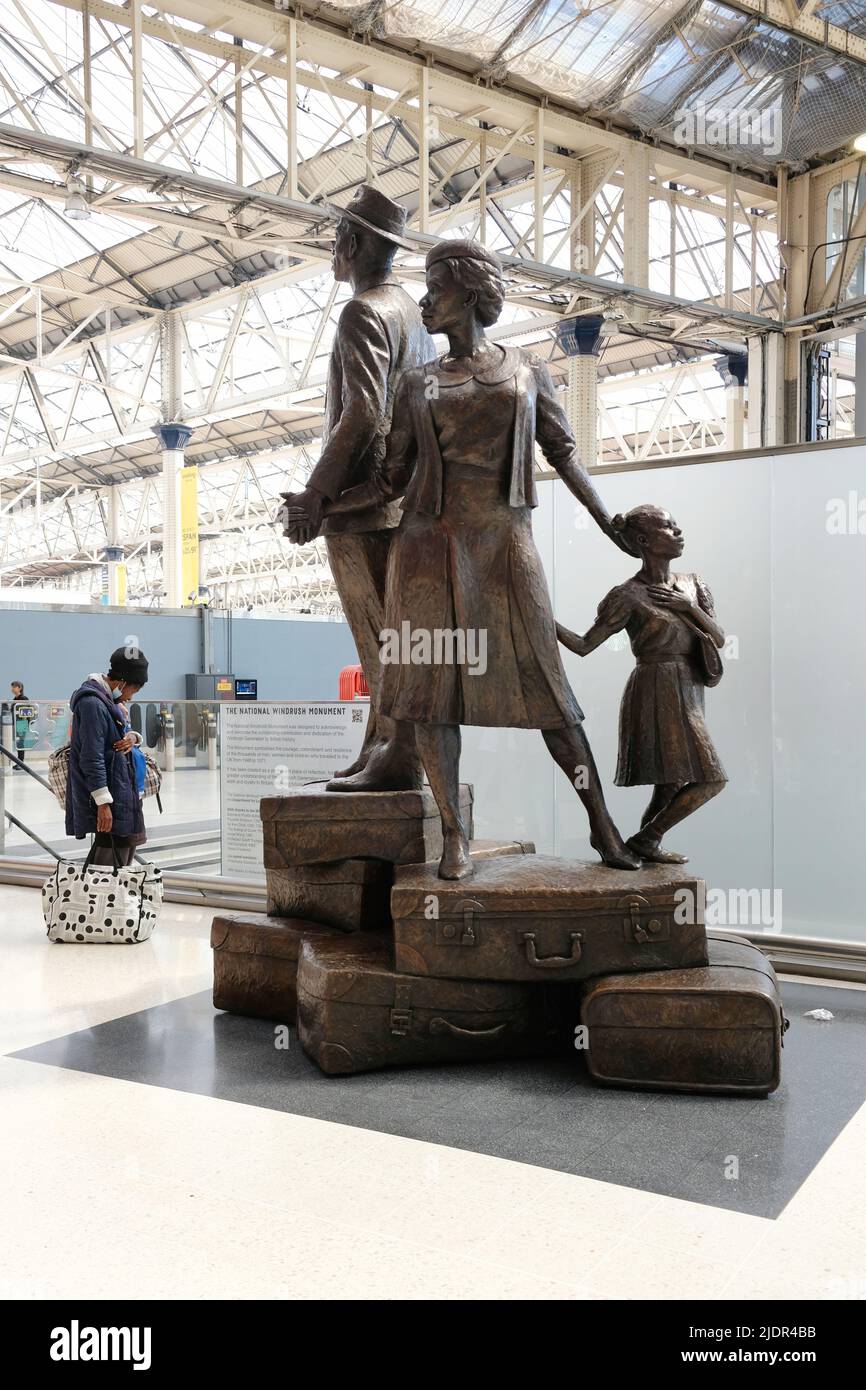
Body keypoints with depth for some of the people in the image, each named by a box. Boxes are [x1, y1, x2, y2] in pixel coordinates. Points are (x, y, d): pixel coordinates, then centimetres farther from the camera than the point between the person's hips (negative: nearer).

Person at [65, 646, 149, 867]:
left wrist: (133, 737, -1)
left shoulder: (110, 700, 11)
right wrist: (103, 803, -23)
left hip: (121, 790, 11)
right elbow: (92, 759, -22)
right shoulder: (92, 704, -18)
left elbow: (117, 734, 25)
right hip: (108, 797, -11)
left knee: (130, 839, 22)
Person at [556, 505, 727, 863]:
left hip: (685, 698, 7)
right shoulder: (627, 596, -8)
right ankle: (644, 840, -3)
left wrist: (690, 607, -11)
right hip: (659, 696, -7)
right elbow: (583, 645, -6)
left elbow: (719, 639, 6)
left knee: (670, 786, 8)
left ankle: (644, 848, 15)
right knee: (710, 780, -11)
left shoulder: (692, 586, 11)